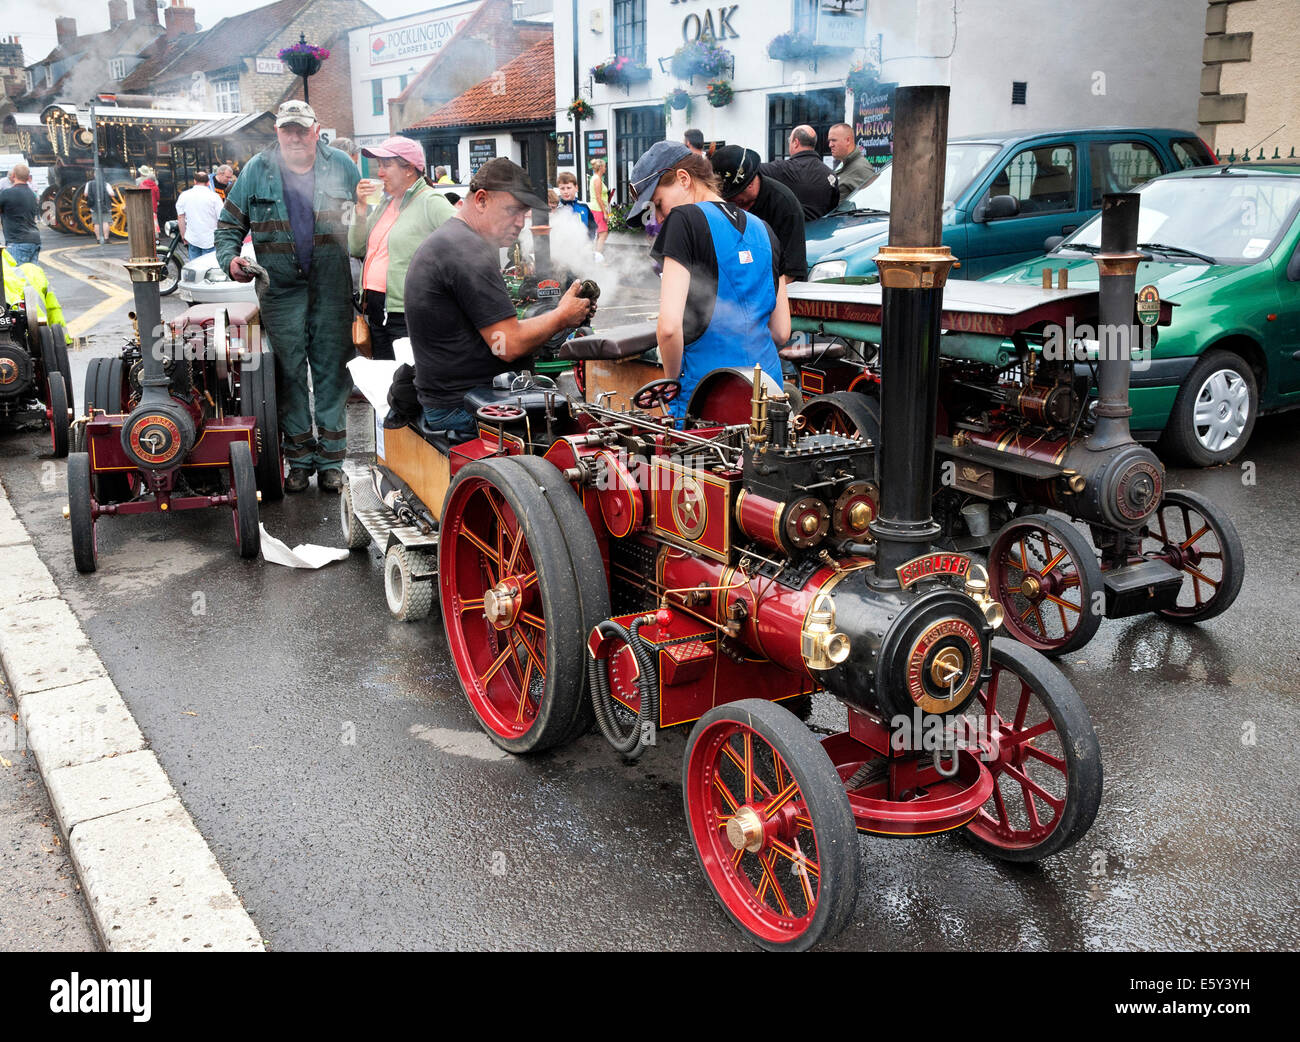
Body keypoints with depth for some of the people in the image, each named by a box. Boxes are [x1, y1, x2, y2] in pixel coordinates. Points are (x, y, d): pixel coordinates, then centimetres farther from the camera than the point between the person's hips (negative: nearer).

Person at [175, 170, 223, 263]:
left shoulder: (183, 195, 5)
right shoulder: (214, 196, -6)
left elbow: (180, 217, 7)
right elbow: (222, 218, -5)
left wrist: (183, 236, 15)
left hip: (192, 239, 3)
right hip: (210, 240, -3)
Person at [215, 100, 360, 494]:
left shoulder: (341, 167, 4)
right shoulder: (256, 171, 4)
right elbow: (229, 225, 9)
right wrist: (231, 258, -11)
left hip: (333, 288, 0)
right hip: (280, 288, 0)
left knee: (332, 370, 3)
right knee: (289, 372, 3)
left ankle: (331, 457, 12)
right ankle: (300, 457, 14)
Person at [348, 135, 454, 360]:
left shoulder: (430, 202, -8)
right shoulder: (385, 203, 17)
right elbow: (357, 249, 16)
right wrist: (361, 206, 5)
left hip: (407, 314, -8)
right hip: (375, 308, 8)